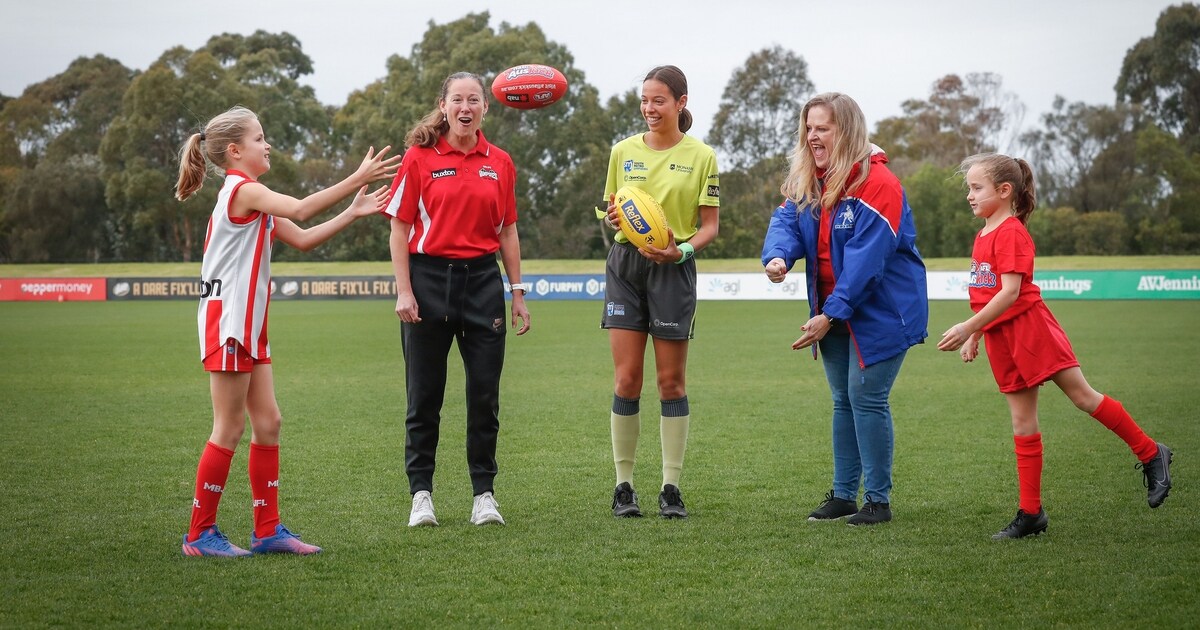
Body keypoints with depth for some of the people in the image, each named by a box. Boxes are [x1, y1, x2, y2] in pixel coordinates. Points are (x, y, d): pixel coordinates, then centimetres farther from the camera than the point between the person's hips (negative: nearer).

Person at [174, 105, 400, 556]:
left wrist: (352, 213, 6)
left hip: (249, 324, 10)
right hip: (226, 321, -10)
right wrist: (357, 178, -27)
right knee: (230, 428, -4)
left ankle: (268, 530, 13)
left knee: (267, 422, 8)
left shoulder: (251, 196, 19)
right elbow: (298, 209, -28)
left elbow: (301, 239, 15)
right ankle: (200, 533, 4)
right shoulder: (243, 190, -12)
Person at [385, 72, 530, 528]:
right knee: (424, 393, 4)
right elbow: (400, 229, -2)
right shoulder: (419, 158, -2)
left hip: (483, 280, 3)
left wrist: (517, 292, 10)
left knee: (485, 391, 3)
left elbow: (508, 232, 13)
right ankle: (421, 494, 13)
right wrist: (404, 290, -9)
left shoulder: (499, 163, 8)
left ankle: (484, 494, 13)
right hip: (429, 277, -2)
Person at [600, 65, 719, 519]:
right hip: (625, 265, 2)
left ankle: (671, 487, 8)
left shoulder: (701, 156, 0)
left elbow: (709, 226, 0)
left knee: (671, 381, 1)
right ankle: (623, 485, 6)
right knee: (626, 379, -1)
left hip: (674, 271, -2)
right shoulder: (623, 151, 8)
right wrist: (612, 219, -8)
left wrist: (682, 250, -19)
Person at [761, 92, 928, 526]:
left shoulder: (878, 184, -21)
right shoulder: (806, 181, 6)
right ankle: (843, 494, 22)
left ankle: (878, 500, 2)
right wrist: (777, 256, -29)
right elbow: (786, 220, -5)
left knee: (867, 398, -8)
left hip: (881, 309, -8)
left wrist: (830, 314, -27)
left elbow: (866, 258, -25)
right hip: (834, 311, 8)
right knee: (843, 401, 13)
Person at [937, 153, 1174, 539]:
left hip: (1029, 326, -8)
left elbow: (1010, 292, -21)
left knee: (1083, 396, -7)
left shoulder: (1011, 232, -13)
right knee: (1022, 423, 8)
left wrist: (968, 327, -24)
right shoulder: (983, 236, 13)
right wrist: (975, 335, 16)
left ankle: (1151, 455, 10)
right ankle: (1031, 514, 8)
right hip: (1000, 338, 8)